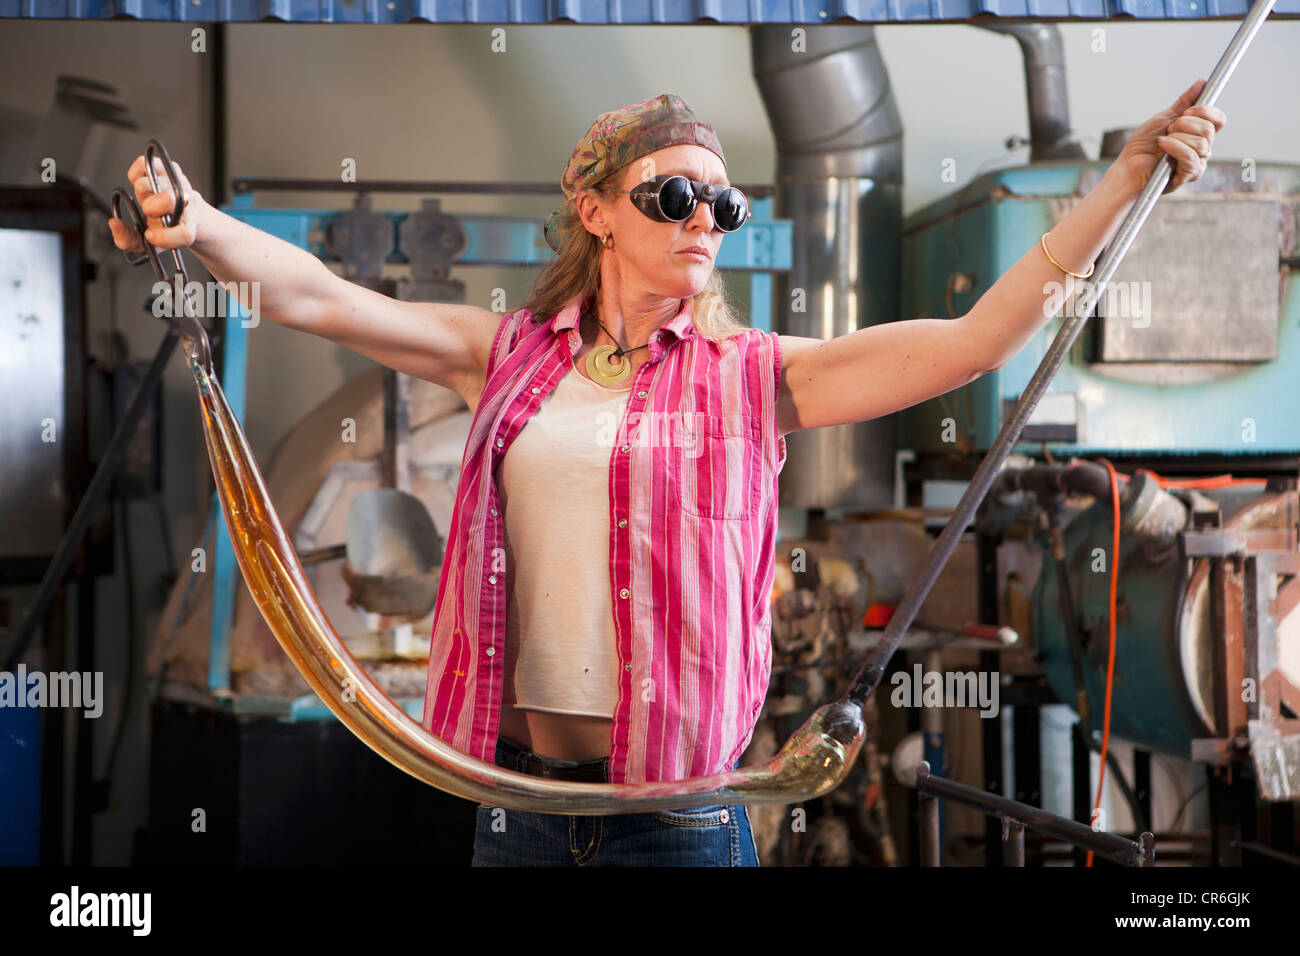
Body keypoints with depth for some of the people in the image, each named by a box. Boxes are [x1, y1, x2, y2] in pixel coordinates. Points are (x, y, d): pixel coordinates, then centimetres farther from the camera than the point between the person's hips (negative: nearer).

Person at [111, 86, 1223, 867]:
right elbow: (318, 297, -1)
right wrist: (203, 224, -19)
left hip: (676, 808, -2)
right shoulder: (511, 356, 6)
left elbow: (976, 341, -6)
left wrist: (1126, 178, -12)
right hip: (520, 789, 2)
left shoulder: (754, 376, 1)